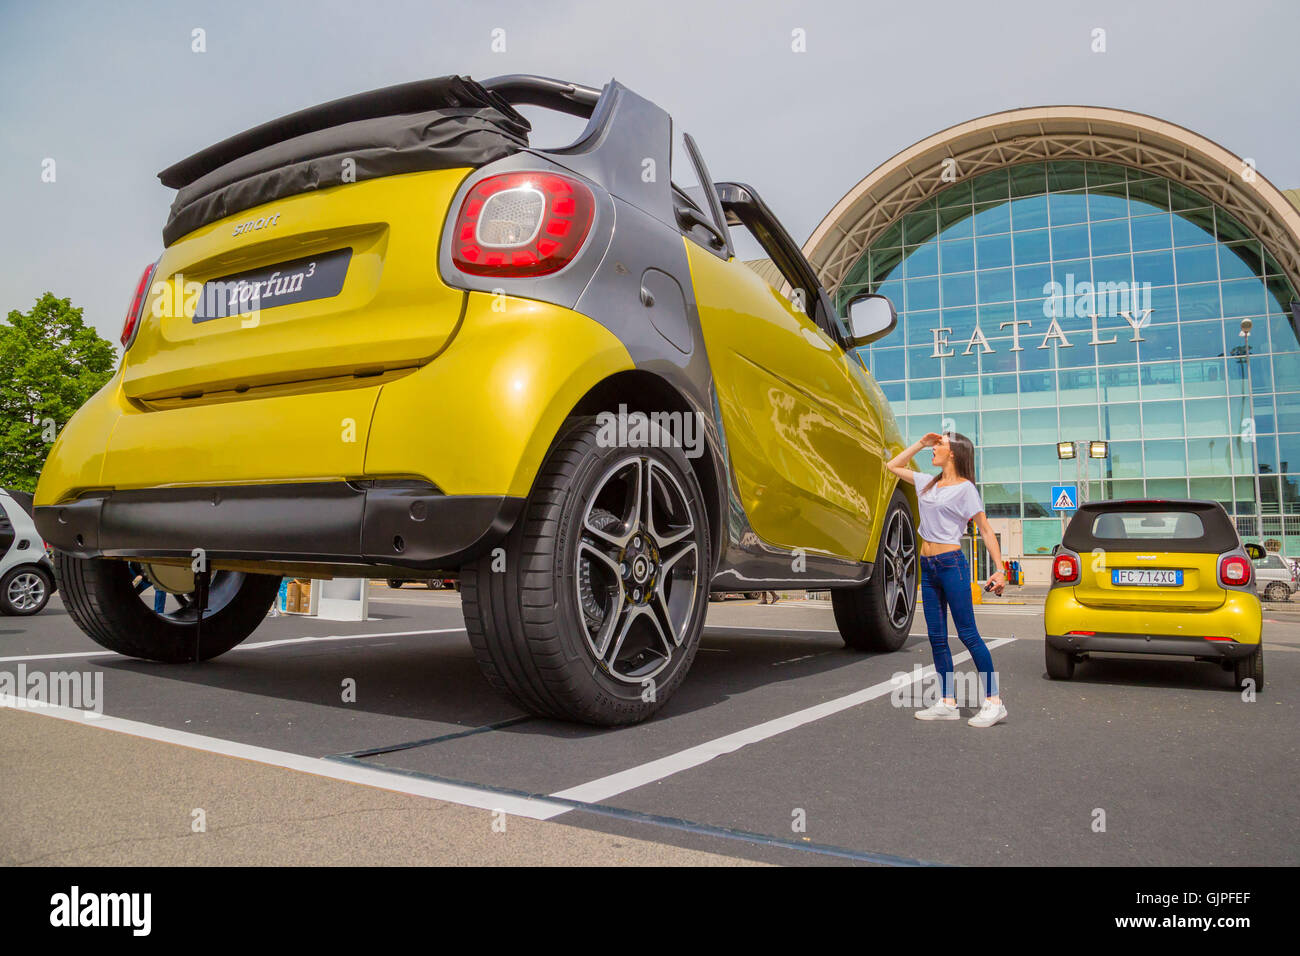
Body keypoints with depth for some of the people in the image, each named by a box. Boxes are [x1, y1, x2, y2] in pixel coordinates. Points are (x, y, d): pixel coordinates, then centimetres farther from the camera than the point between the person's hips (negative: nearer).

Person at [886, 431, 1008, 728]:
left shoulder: (965, 488, -5)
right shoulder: (928, 483, 14)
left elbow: (985, 530, -6)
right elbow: (894, 466, 26)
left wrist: (1000, 569, -13)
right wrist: (921, 443, 15)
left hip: (951, 564, -7)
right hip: (928, 567, 7)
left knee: (968, 634, -6)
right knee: (936, 637, 7)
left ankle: (994, 702, 0)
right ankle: (948, 703, 13)